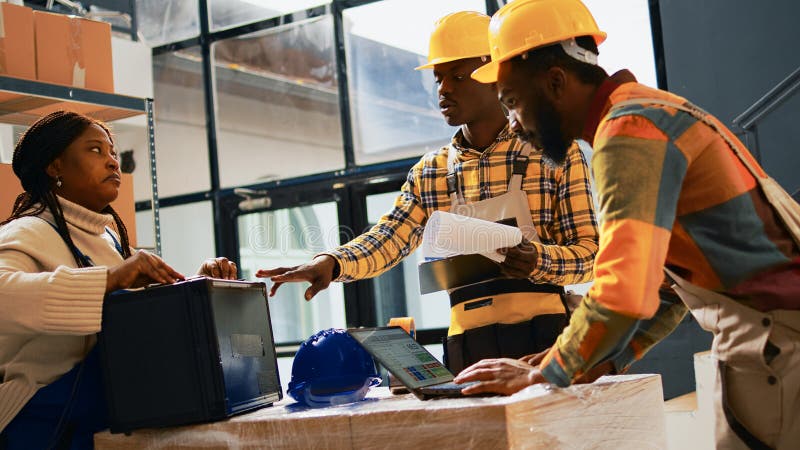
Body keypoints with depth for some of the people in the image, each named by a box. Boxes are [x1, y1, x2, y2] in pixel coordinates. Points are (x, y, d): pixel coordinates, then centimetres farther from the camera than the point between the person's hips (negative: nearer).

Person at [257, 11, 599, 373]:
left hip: (542, 338, -3)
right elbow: (387, 241, -1)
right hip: (466, 345, 3)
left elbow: (590, 252, -3)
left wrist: (538, 261, -24)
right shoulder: (429, 173, 11)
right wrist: (331, 263, -21)